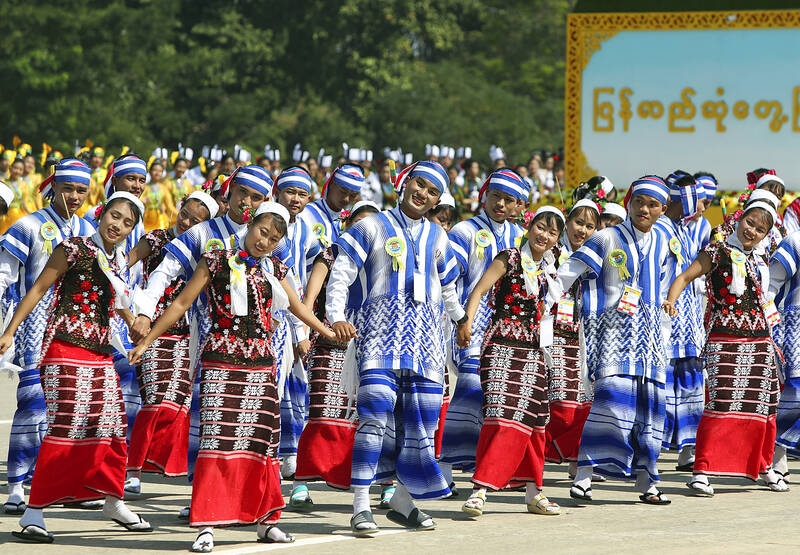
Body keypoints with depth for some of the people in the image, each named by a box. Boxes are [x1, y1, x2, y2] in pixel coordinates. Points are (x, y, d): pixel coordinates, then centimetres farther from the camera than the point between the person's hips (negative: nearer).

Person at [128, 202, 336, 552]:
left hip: (261, 366, 4)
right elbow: (182, 303, 2)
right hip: (221, 363, -4)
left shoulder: (273, 270, 13)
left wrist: (329, 333, 32)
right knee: (218, 439, -12)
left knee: (261, 440, 5)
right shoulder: (217, 261, 1)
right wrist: (147, 340, 0)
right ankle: (206, 526, -11)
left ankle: (265, 521, 16)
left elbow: (298, 307, 27)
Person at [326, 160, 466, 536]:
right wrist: (336, 316, -13)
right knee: (376, 412, -17)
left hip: (425, 334, 5)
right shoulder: (373, 227, 6)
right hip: (381, 328, -5)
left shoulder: (437, 237, 19)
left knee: (420, 419, 0)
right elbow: (340, 275, 0)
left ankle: (403, 501, 13)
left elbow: (449, 290, 31)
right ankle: (361, 506, -16)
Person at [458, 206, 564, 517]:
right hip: (502, 347, -6)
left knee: (531, 420, 9)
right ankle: (480, 491, -19)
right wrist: (467, 321, -26)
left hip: (533, 351, 6)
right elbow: (479, 291, -12)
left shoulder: (549, 268, 13)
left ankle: (533, 492, 18)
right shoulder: (509, 259, -5)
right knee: (502, 415, -17)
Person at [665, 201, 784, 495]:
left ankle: (764, 466, 28)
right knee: (722, 403, -16)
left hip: (759, 340, 6)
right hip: (724, 341, -6)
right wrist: (670, 301, -28)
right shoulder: (717, 252, -2)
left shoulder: (761, 261, 16)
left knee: (762, 404, 9)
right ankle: (701, 471, -15)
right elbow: (686, 276, -9)